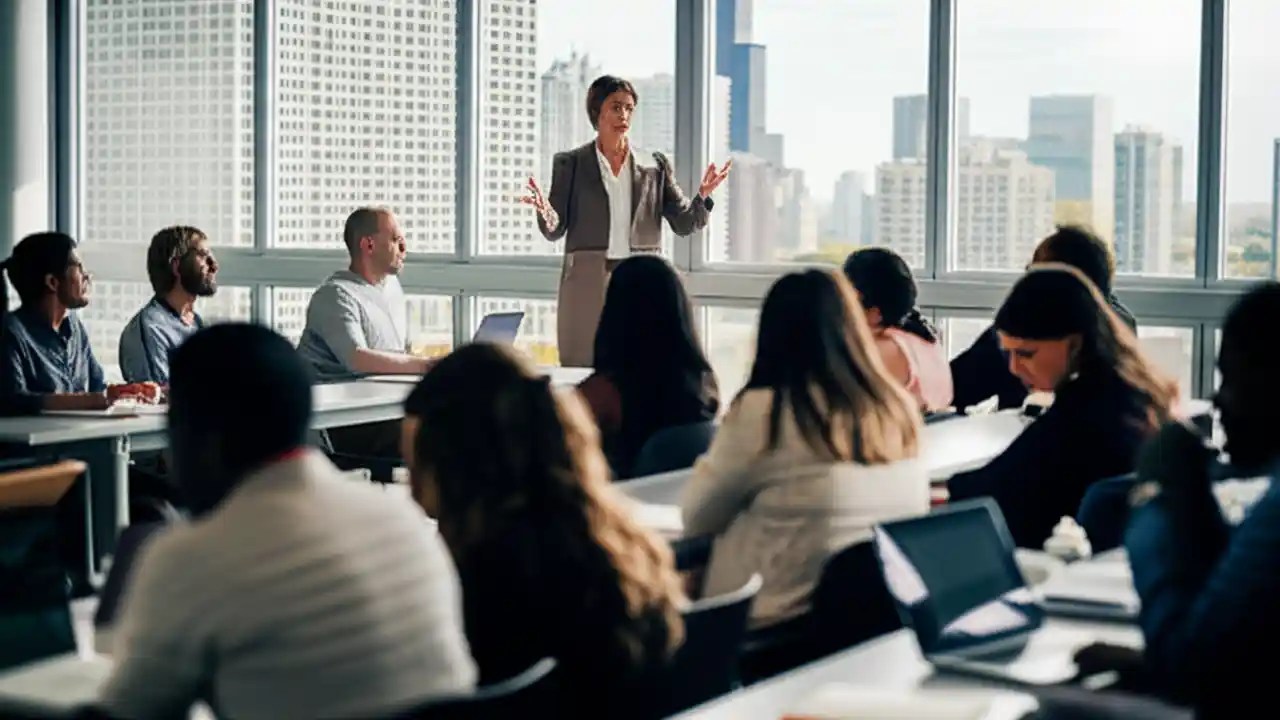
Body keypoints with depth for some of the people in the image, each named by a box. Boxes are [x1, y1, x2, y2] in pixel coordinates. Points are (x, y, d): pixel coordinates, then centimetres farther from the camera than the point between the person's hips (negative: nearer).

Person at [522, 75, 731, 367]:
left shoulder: (655, 166, 11)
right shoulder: (570, 164, 8)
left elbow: (684, 222, 8)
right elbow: (555, 230, 3)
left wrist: (703, 196, -12)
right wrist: (544, 210, -19)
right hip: (587, 284, -1)